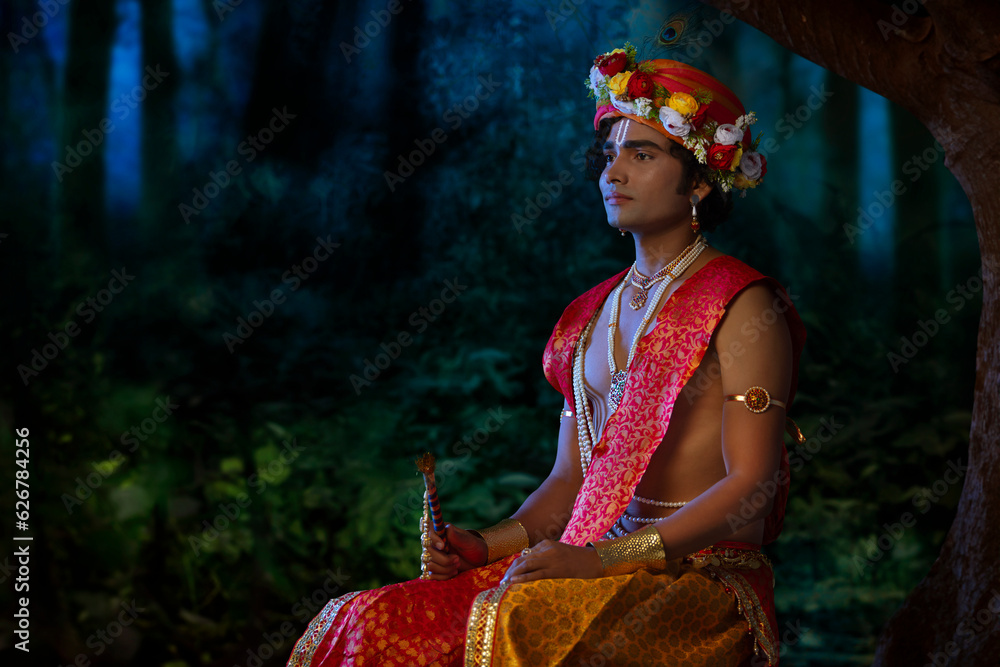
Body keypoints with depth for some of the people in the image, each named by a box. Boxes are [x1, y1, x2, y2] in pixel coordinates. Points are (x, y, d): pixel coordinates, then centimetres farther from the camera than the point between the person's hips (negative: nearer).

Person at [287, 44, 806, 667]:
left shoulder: (742, 305, -3)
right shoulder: (596, 313, 19)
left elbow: (750, 486, -10)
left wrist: (601, 558, -18)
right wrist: (484, 544, 2)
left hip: (703, 579, -6)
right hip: (593, 569, 6)